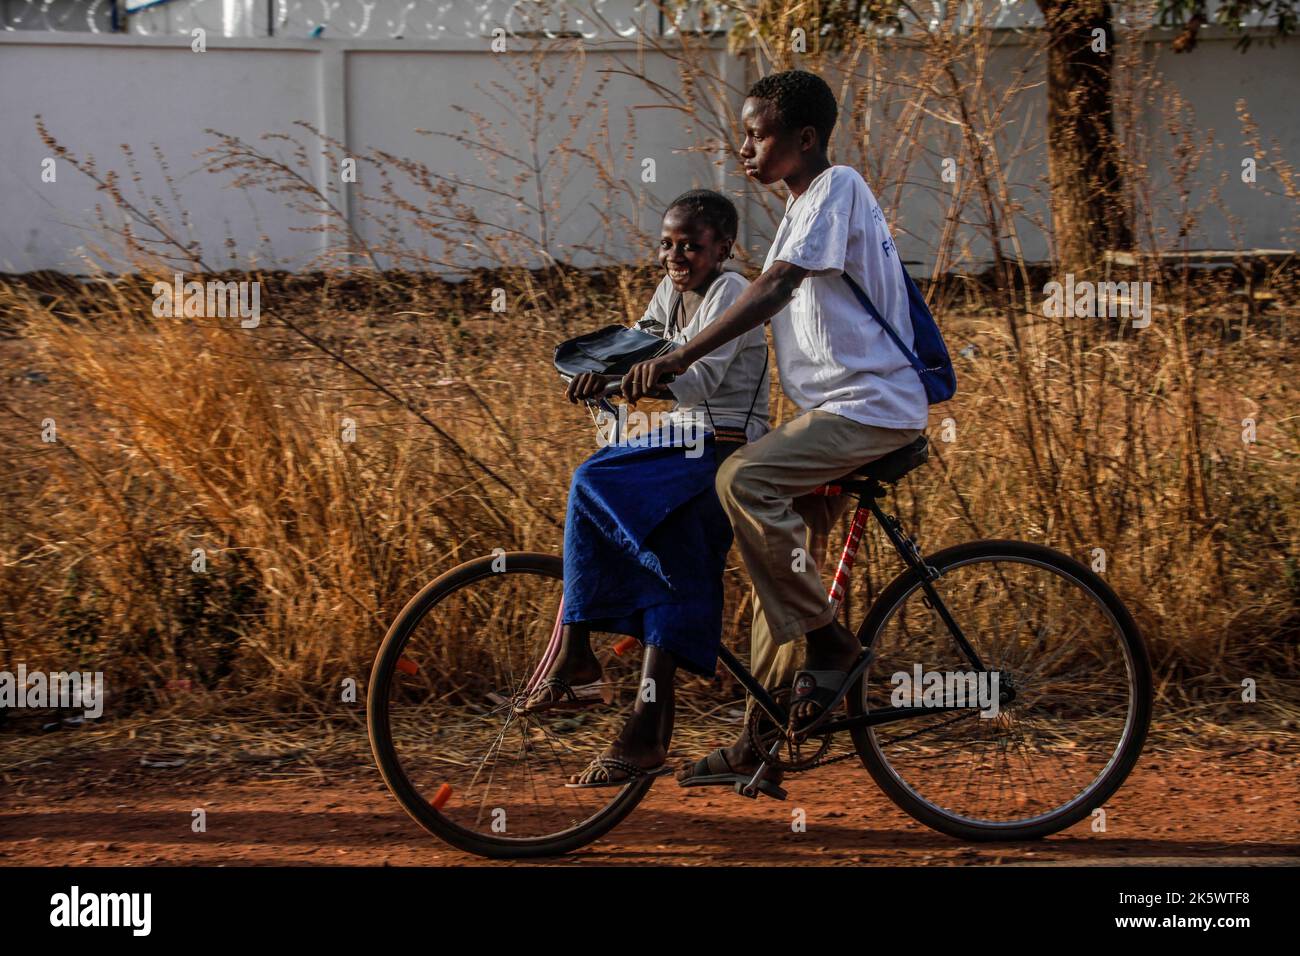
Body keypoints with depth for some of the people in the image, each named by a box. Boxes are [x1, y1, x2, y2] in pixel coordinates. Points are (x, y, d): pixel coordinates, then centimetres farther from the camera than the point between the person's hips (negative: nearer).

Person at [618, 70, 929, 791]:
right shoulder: (801, 207, 19)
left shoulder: (838, 187, -11)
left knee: (743, 479, -28)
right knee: (781, 568, 7)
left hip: (872, 406, -10)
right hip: (835, 409, 10)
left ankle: (828, 642, -17)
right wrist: (656, 362, 15)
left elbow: (773, 288, -23)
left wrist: (681, 357, -29)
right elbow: (769, 300, 22)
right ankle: (758, 745, 12)